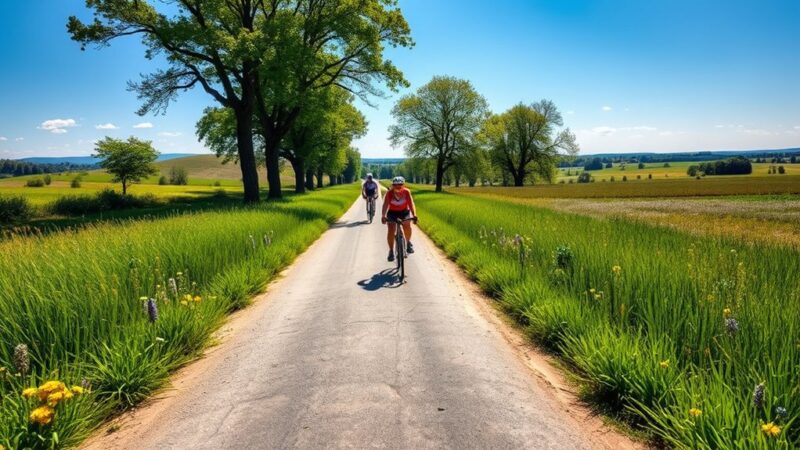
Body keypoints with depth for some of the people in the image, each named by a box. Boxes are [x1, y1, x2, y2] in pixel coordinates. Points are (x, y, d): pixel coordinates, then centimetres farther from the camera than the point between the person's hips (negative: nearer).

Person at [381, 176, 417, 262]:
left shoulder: (406, 192, -24)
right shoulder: (389, 193, -25)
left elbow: (411, 203, -33)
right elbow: (385, 204, -35)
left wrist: (414, 215, -49)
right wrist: (383, 216, -51)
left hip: (404, 211, 1)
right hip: (392, 212, 0)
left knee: (407, 226, -23)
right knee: (391, 230, -16)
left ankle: (408, 242, 5)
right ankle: (391, 251, -2)